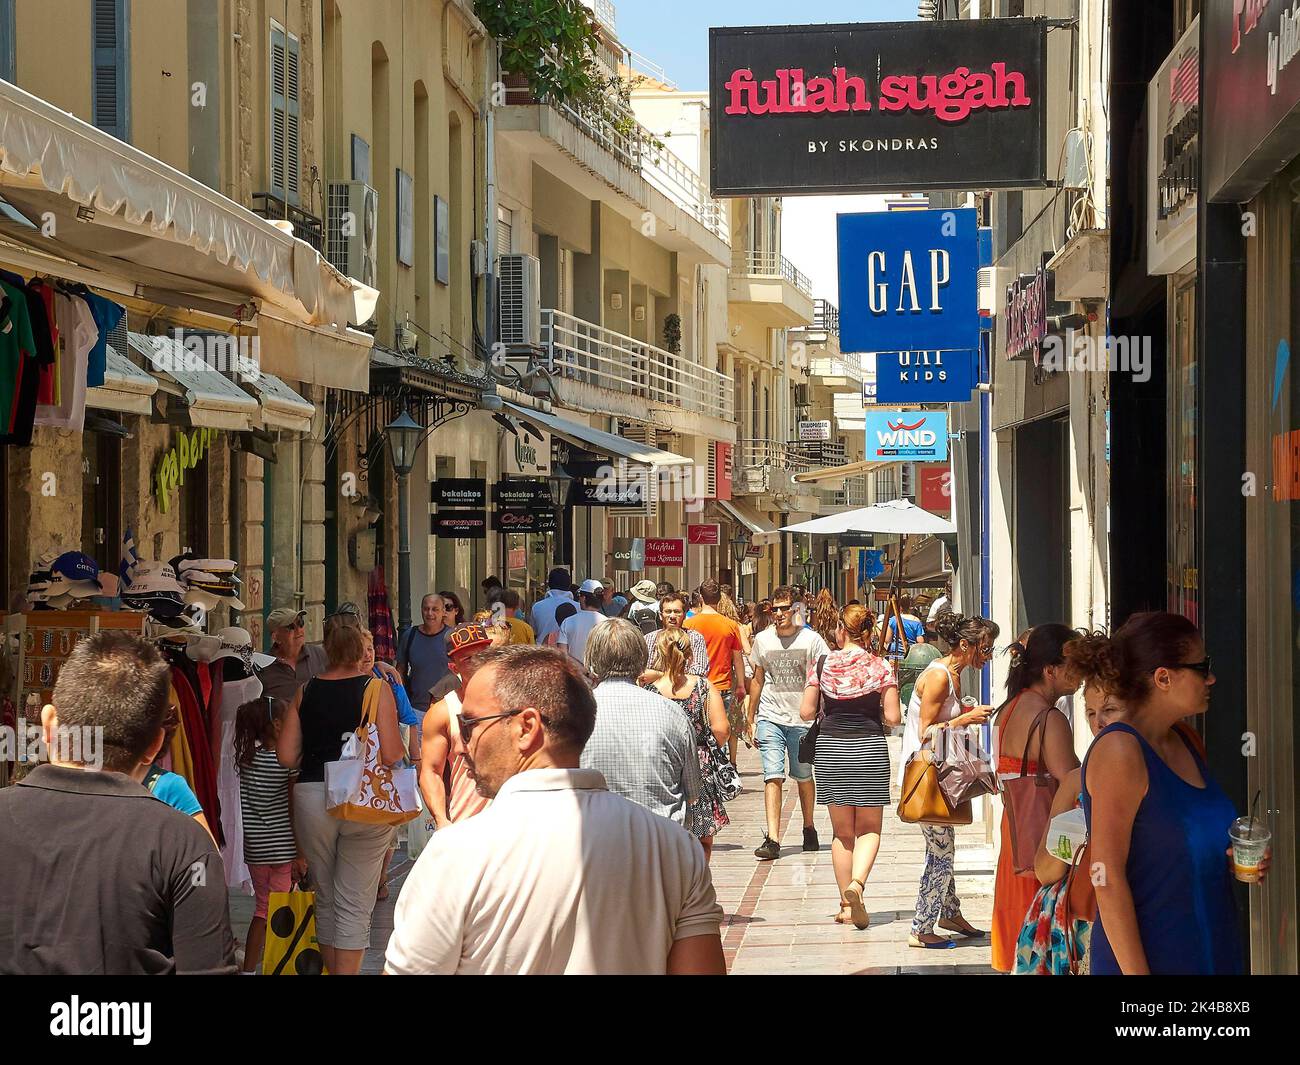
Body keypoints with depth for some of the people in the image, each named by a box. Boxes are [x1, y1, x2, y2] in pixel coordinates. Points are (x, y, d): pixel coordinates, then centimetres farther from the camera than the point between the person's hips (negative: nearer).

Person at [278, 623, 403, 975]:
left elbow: (286, 756, 4)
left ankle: (332, 969, 26)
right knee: (354, 905, 3)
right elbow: (391, 755, -11)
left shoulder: (306, 691, 6)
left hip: (310, 797, 3)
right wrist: (402, 750, 10)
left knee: (325, 899, 18)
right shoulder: (376, 688, -4)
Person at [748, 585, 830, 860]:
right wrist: (751, 719, 17)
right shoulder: (762, 640, 6)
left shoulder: (811, 640, -3)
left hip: (802, 719, -1)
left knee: (803, 777, 10)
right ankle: (772, 839, -15)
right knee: (773, 776, -10)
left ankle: (809, 828, 31)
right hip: (770, 717, 1)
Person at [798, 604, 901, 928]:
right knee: (869, 828, 7)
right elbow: (893, 718, -5)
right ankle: (857, 883, -19)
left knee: (842, 831, 10)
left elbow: (806, 713, -1)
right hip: (870, 747, -1)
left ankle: (847, 904, 10)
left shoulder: (822, 665, -1)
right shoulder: (881, 667, -3)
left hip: (831, 748, 1)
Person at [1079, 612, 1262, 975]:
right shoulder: (1119, 751, -16)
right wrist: (1137, 971, -21)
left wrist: (1234, 860, 5)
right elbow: (1108, 879, -19)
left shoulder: (1185, 744, 10)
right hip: (1145, 958, -8)